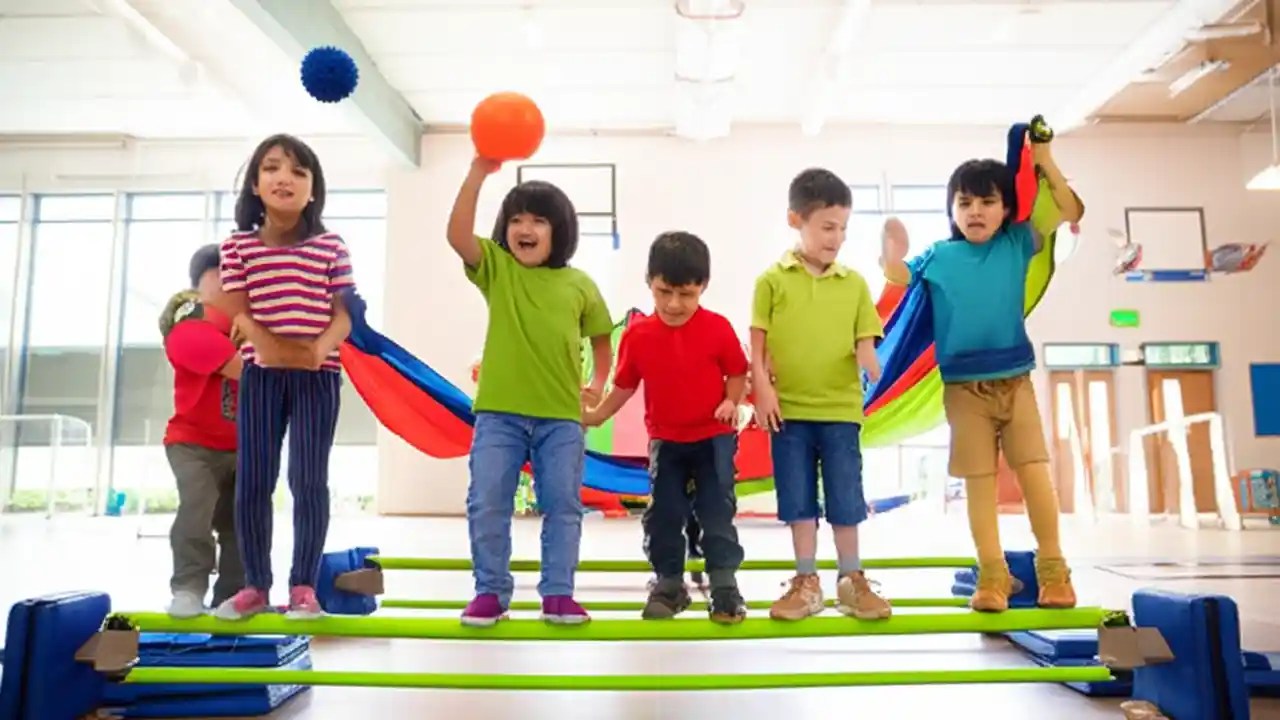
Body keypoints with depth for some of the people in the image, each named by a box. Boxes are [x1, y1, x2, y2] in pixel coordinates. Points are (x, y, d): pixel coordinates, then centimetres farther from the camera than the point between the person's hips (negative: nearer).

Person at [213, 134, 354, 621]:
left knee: (308, 479, -2)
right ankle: (255, 584, 17)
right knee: (252, 480, 4)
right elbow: (240, 315, -1)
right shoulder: (238, 247, 4)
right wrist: (268, 343, -22)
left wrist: (318, 349, -23)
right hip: (260, 372, 2)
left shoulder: (331, 247, 1)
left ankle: (304, 585, 8)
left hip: (318, 374, -1)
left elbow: (343, 316, -3)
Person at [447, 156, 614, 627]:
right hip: (499, 412, -1)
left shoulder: (579, 284, 5)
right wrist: (478, 173, -23)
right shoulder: (496, 268, 2)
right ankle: (491, 592, 17)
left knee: (562, 505, 6)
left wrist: (598, 383, 3)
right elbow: (457, 236, -16)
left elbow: (601, 338, 17)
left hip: (561, 417, 1)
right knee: (487, 504, 2)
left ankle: (558, 593, 18)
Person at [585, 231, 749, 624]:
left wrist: (731, 403, -19)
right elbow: (625, 385, 3)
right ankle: (669, 584, 21)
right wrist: (596, 415, 4)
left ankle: (725, 584, 12)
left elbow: (737, 373, -3)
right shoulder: (638, 335, -9)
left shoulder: (718, 329, -13)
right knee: (664, 515, 6)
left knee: (717, 512, 0)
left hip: (715, 437, -2)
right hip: (665, 440, 2)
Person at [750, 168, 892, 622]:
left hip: (840, 409, 1)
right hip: (789, 409, -1)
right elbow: (758, 343, 0)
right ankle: (806, 583, 21)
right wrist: (762, 391, -8)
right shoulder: (773, 279, -1)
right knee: (798, 500, 9)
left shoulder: (854, 283, 3)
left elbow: (864, 341, 1)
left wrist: (870, 362, -20)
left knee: (846, 499, 7)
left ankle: (852, 581, 22)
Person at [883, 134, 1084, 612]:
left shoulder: (1017, 245, 3)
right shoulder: (937, 256, 2)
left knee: (1034, 474, 1)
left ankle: (1052, 568, 17)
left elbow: (1071, 213, 2)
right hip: (964, 388, 0)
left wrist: (1046, 163, -4)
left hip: (1015, 381, 1)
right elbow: (899, 278, -1)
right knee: (979, 481, 5)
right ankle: (992, 575, 13)